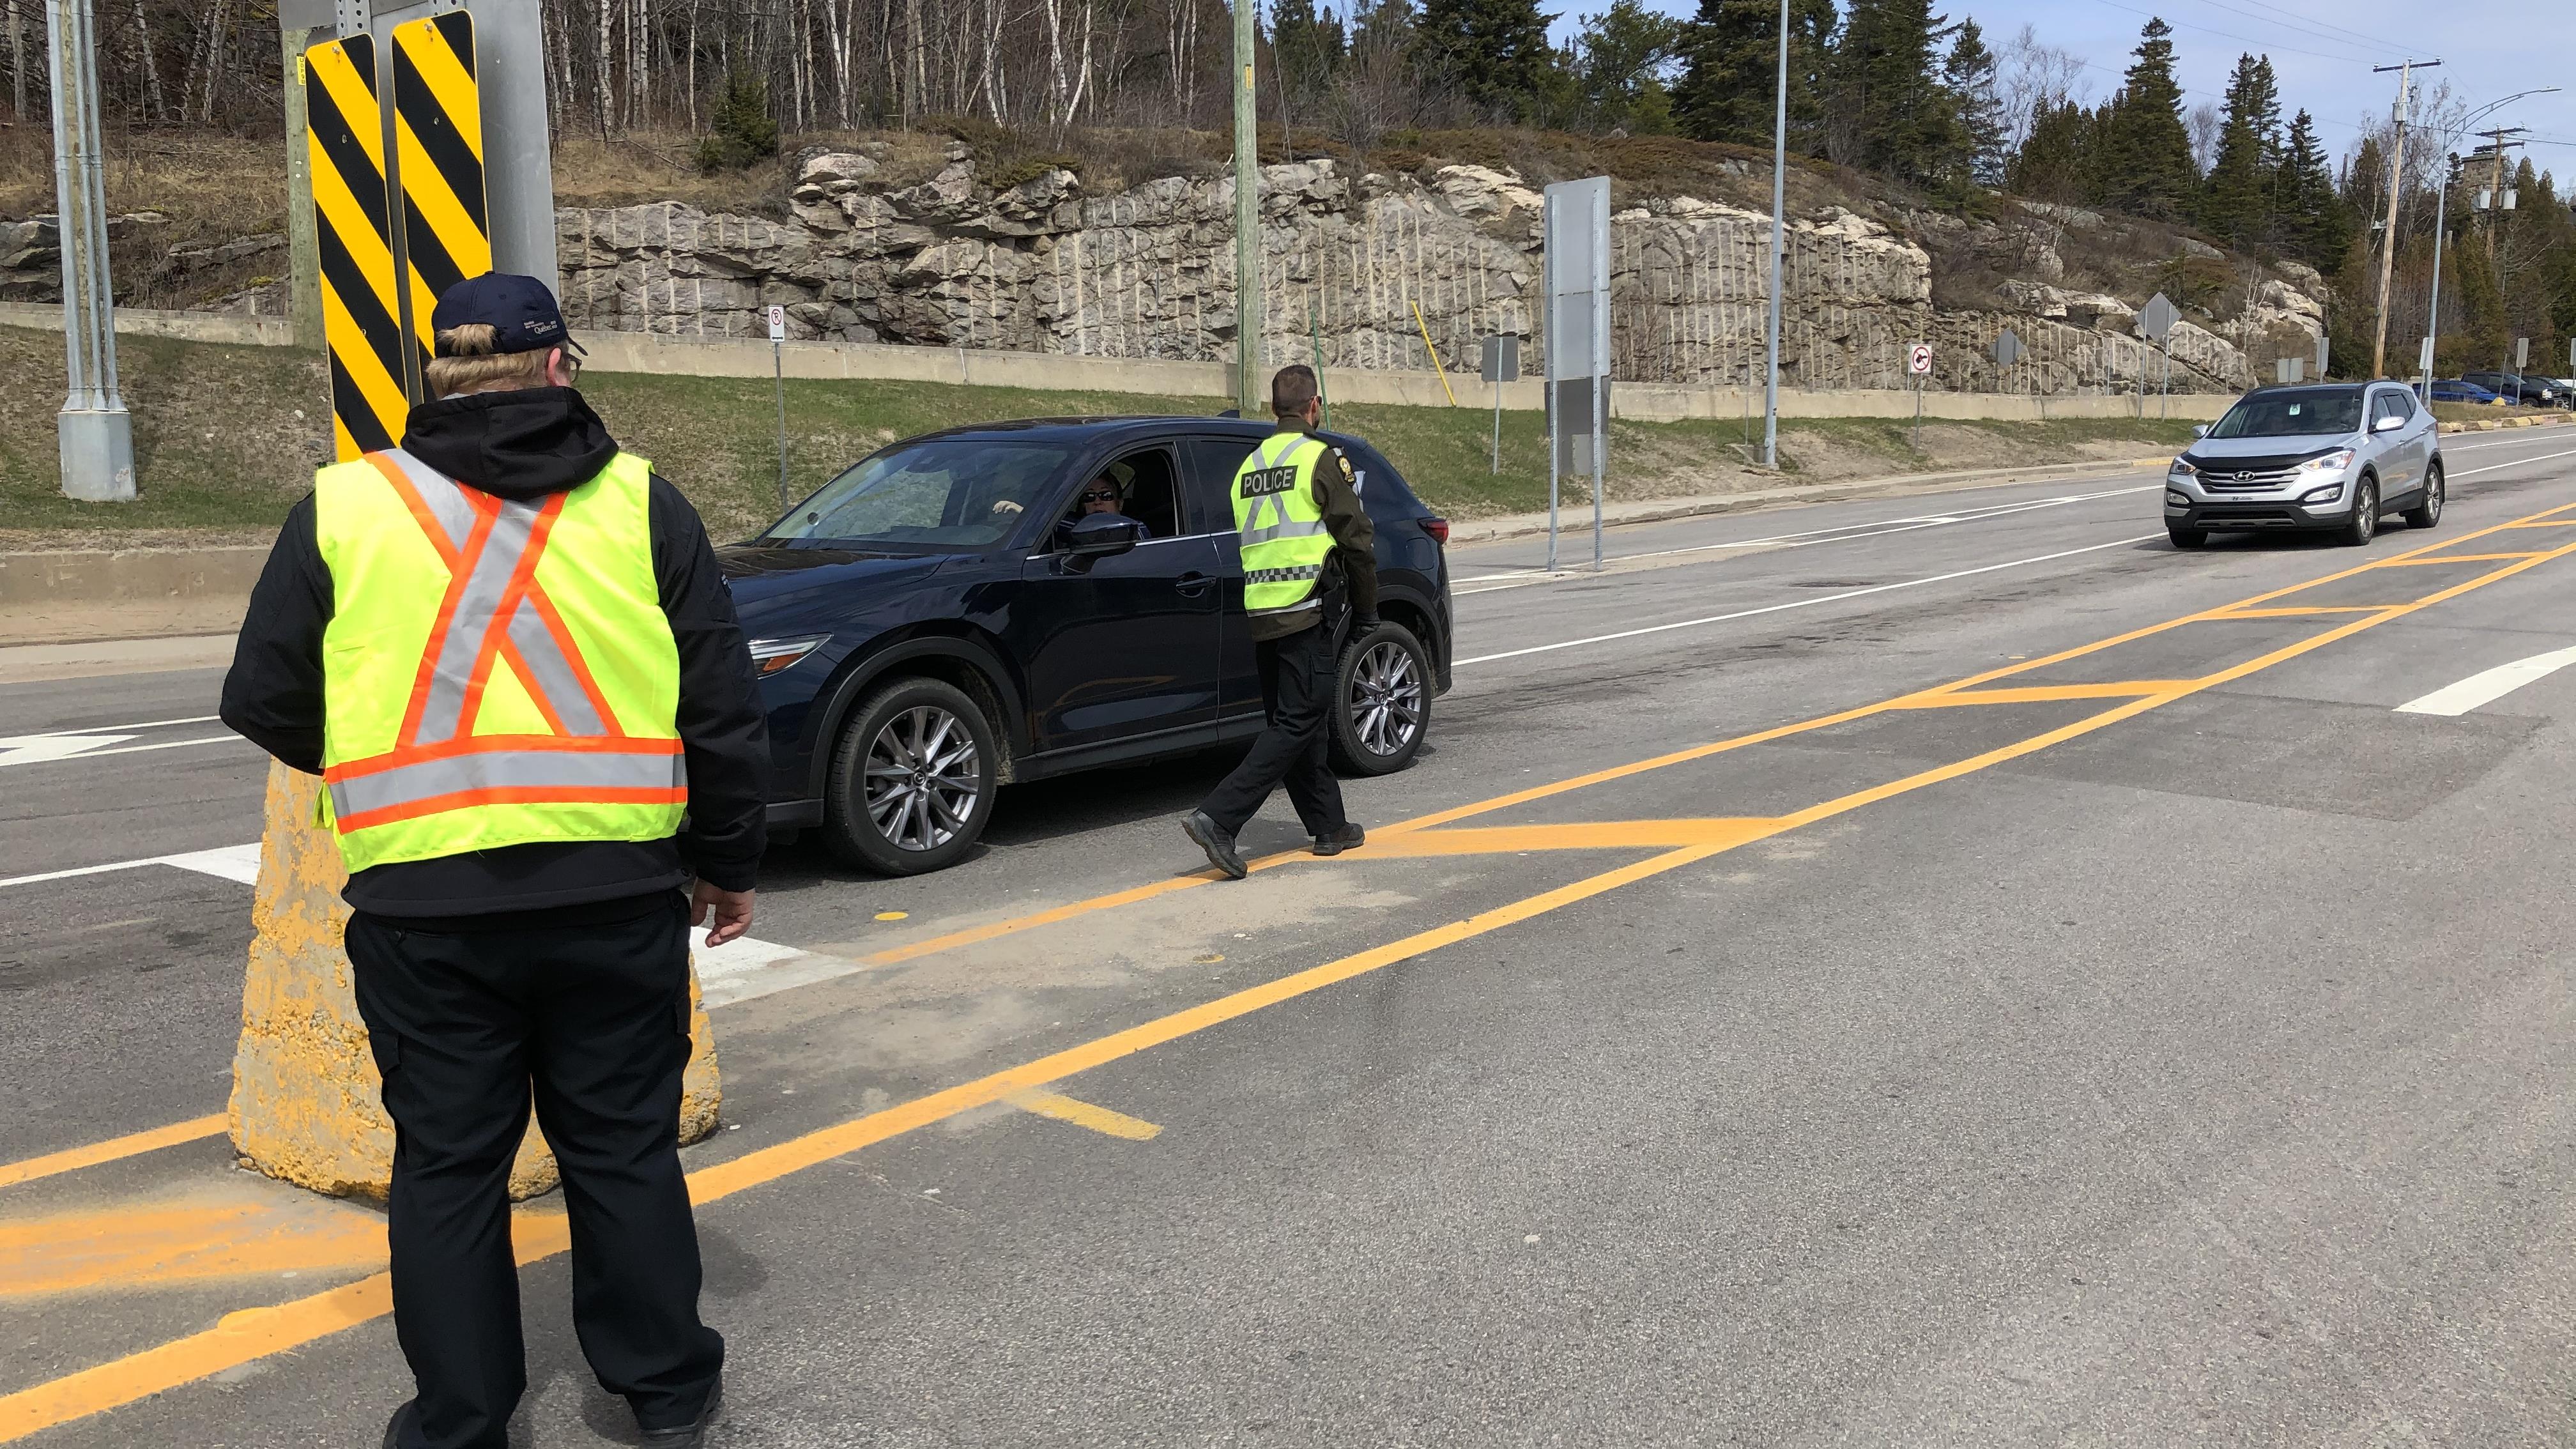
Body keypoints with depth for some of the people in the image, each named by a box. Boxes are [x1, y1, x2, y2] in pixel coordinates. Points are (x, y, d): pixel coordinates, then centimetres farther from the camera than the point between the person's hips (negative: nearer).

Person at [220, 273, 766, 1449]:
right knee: (624, 1142, 14)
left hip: (421, 899, 0)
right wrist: (726, 862, 13)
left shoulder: (343, 507, 3)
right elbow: (724, 704, 3)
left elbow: (264, 703, 7)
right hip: (615, 892, 1)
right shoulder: (639, 501, 2)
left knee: (446, 1161, 12)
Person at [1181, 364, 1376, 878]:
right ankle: (1218, 818, -17)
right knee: (1297, 725, -7)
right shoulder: (1320, 458, -6)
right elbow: (1357, 539, -8)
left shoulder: (1249, 466, 16)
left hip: (1261, 617, 8)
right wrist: (1366, 612, 4)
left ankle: (1330, 827, 23)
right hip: (1307, 615, -8)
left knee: (1296, 720, 15)